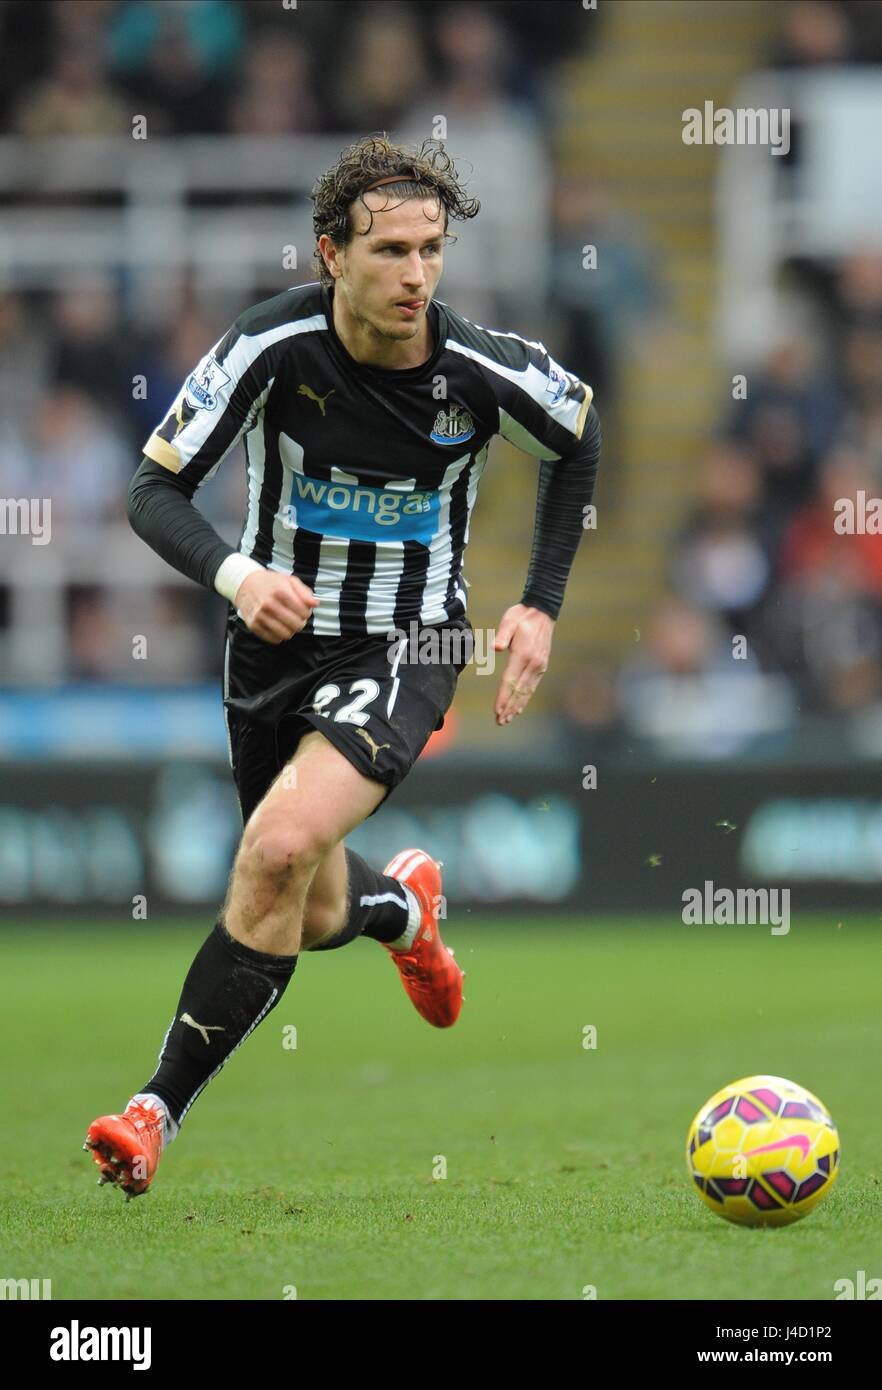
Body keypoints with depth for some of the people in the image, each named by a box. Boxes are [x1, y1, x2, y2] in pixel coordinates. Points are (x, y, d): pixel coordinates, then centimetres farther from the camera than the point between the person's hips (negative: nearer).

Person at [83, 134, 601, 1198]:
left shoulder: (484, 370, -17)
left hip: (407, 644, -2)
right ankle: (400, 903, 54)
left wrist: (541, 606, 3)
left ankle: (159, 1110, -18)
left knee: (281, 845, -27)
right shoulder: (273, 347, -18)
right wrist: (234, 573, -34)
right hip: (278, 634, 2)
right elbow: (154, 492, -14)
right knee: (314, 918, 14)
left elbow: (579, 437, 7)